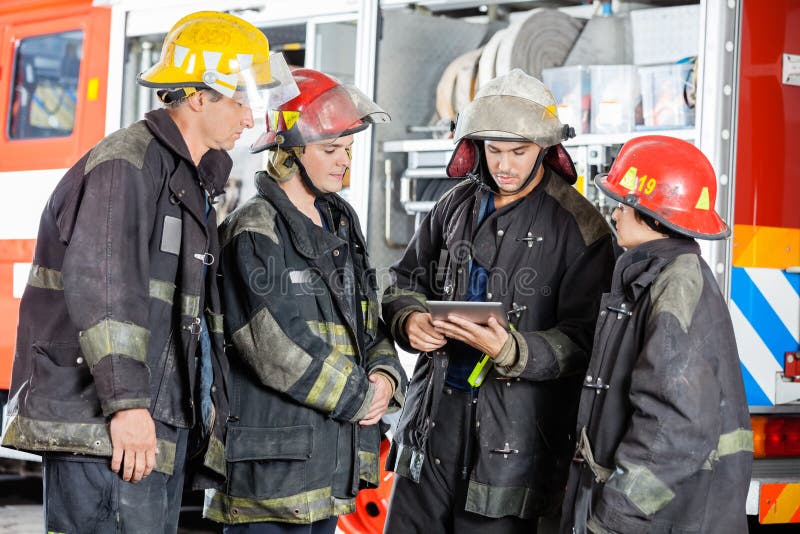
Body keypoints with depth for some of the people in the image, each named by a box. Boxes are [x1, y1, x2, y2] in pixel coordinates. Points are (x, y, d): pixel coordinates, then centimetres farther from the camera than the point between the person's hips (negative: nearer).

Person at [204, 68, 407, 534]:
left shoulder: (339, 225, 15)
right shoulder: (256, 231, -11)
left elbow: (367, 321, 18)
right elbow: (277, 347, -19)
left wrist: (384, 377, -4)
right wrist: (361, 398, -11)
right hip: (272, 458, -8)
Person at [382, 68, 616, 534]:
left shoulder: (578, 227, -8)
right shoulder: (459, 204, 10)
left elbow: (582, 342, -11)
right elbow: (407, 281, 20)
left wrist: (509, 351, -28)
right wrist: (410, 320, -3)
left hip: (512, 436, -5)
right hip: (435, 417, 5)